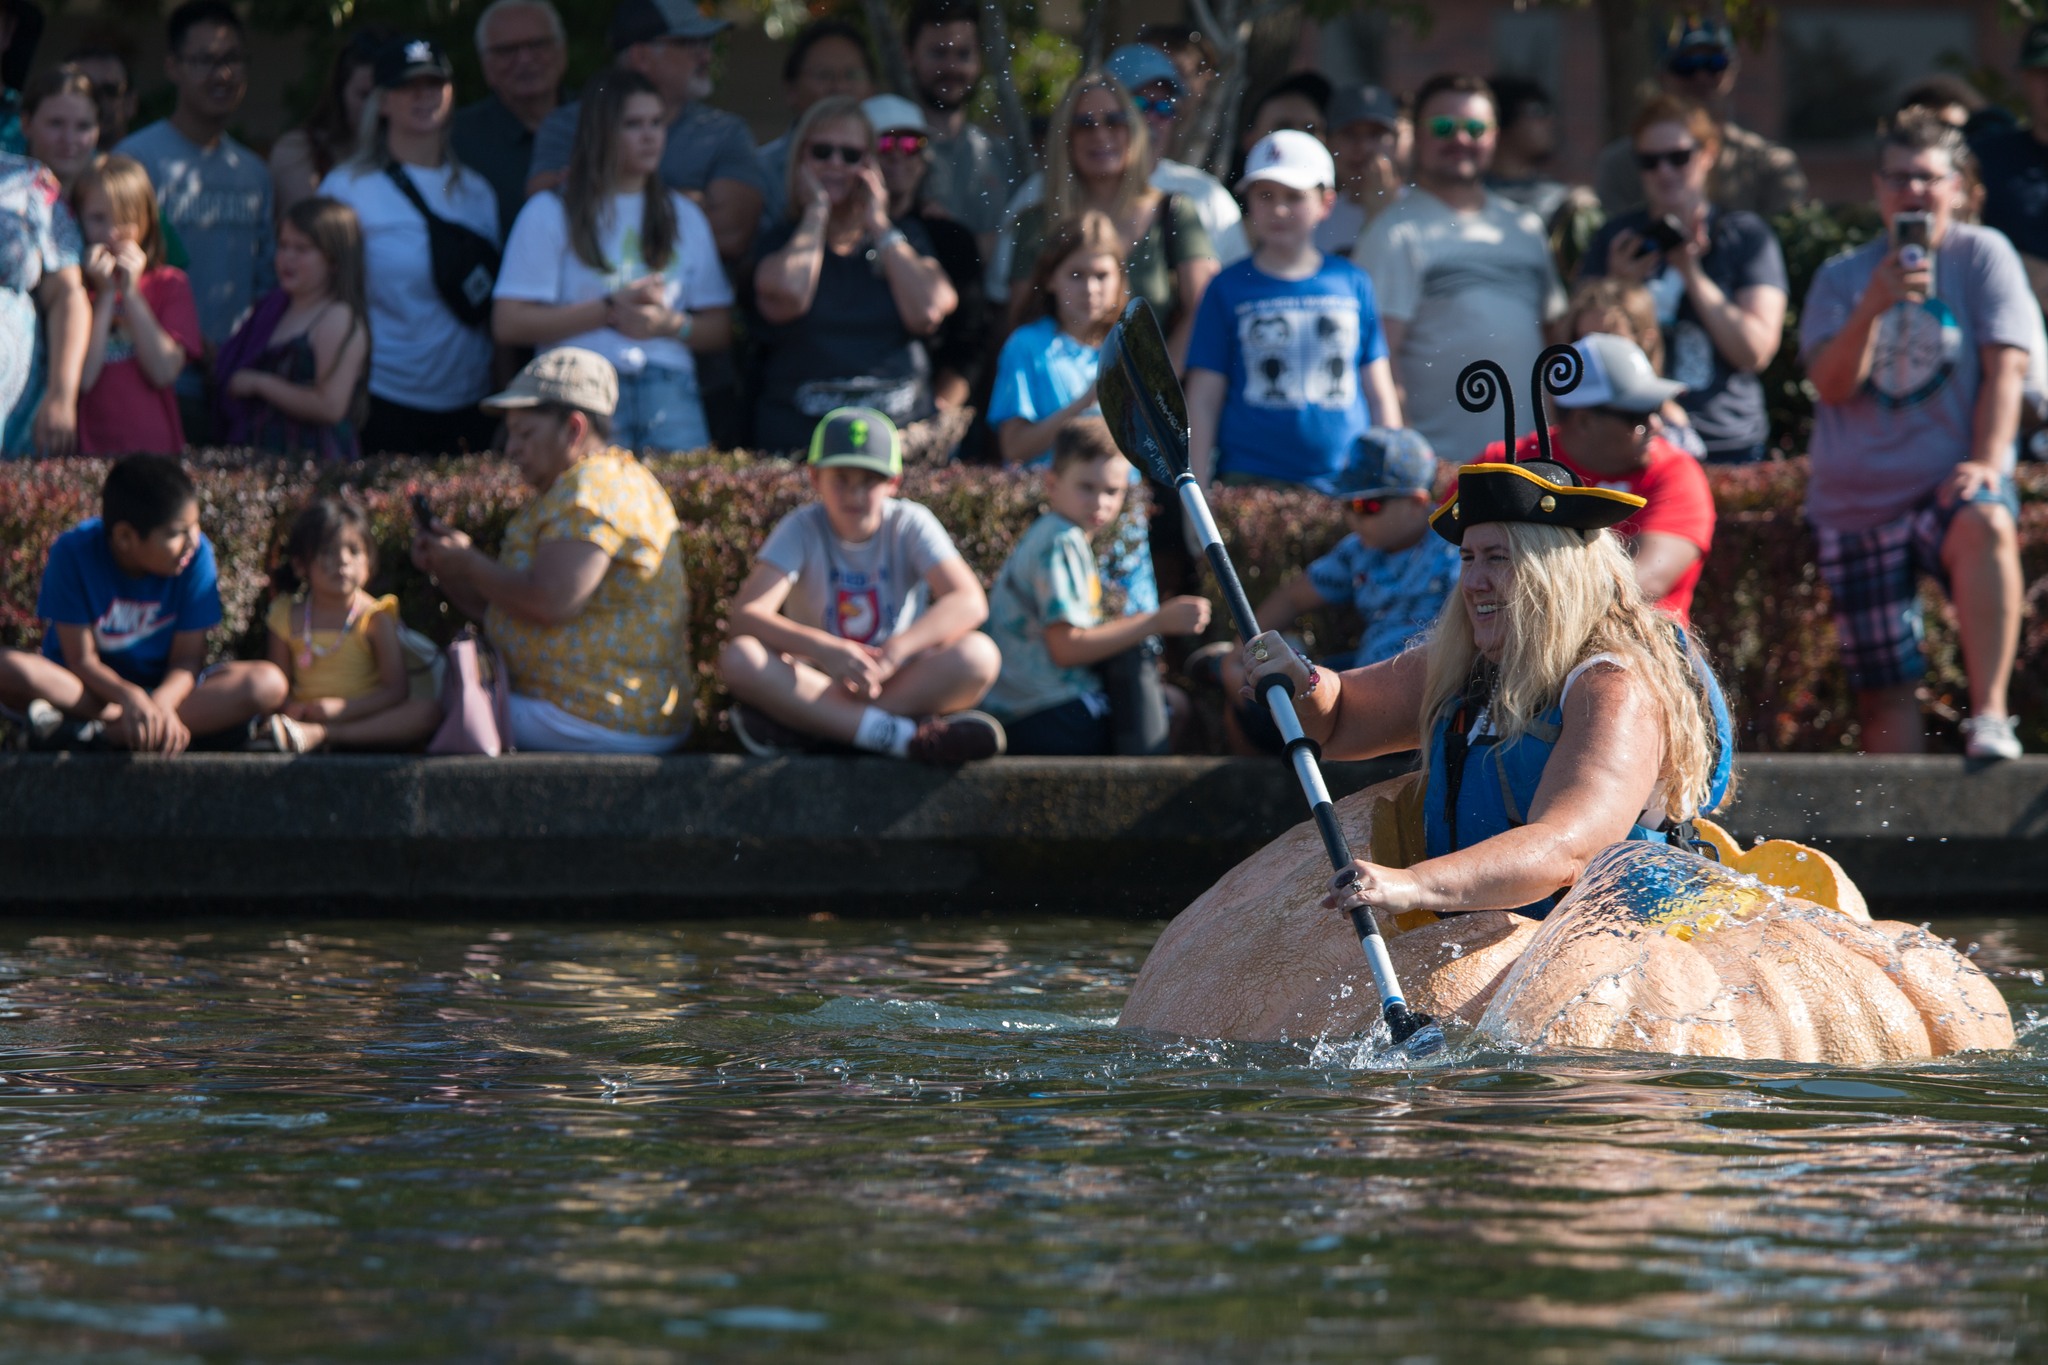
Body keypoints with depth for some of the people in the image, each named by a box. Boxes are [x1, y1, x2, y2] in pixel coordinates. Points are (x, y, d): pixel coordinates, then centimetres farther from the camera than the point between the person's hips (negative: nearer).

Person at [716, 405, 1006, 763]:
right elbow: (746, 614, -20)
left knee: (978, 654, -29)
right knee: (738, 657, -30)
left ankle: (796, 727, -32)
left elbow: (970, 602, -18)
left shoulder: (910, 525, -4)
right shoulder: (802, 529, -6)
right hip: (815, 685, -1)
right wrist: (825, 650, -36)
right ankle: (907, 737, -39)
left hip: (903, 687, 1)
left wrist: (894, 651, -34)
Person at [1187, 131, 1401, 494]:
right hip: (1249, 483, -2)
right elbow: (1203, 401, 5)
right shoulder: (1229, 289, 6)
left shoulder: (1352, 283, 10)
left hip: (1347, 485, 2)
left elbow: (1379, 395, 14)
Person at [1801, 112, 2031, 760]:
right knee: (1883, 688, 1)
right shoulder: (1841, 278, 10)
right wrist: (1873, 307, -18)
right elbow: (1832, 387, -3)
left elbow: (2004, 369, -5)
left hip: (1950, 485, -3)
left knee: (1985, 525, -38)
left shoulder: (1982, 255, 3)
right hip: (1855, 501, 3)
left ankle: (1989, 718, -40)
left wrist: (1986, 462, -18)